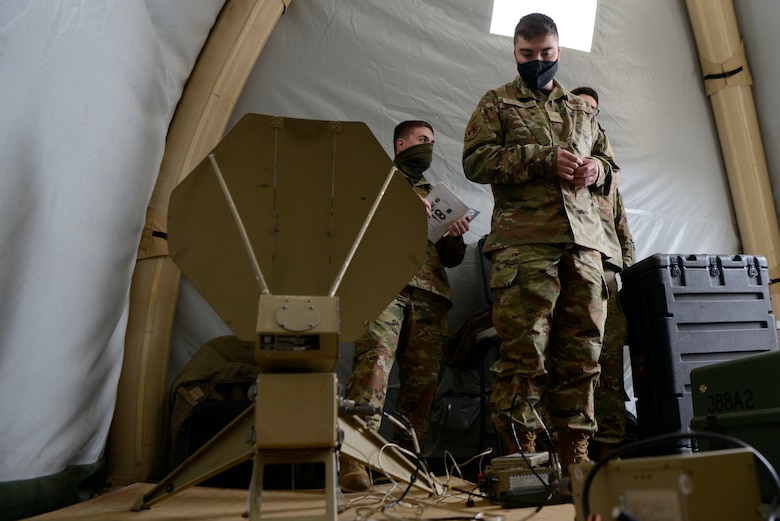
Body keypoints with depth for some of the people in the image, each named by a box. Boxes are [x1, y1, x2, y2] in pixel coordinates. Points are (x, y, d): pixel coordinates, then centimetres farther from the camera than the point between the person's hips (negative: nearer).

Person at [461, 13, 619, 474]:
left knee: (582, 351, 3)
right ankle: (520, 453, 0)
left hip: (584, 242, 5)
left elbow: (610, 164, 30)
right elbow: (476, 161, -2)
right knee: (524, 350, -9)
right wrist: (544, 159, -10)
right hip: (524, 242, -4)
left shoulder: (583, 110, 28)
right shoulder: (497, 104, 13)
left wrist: (596, 170, 5)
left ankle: (575, 454, 12)